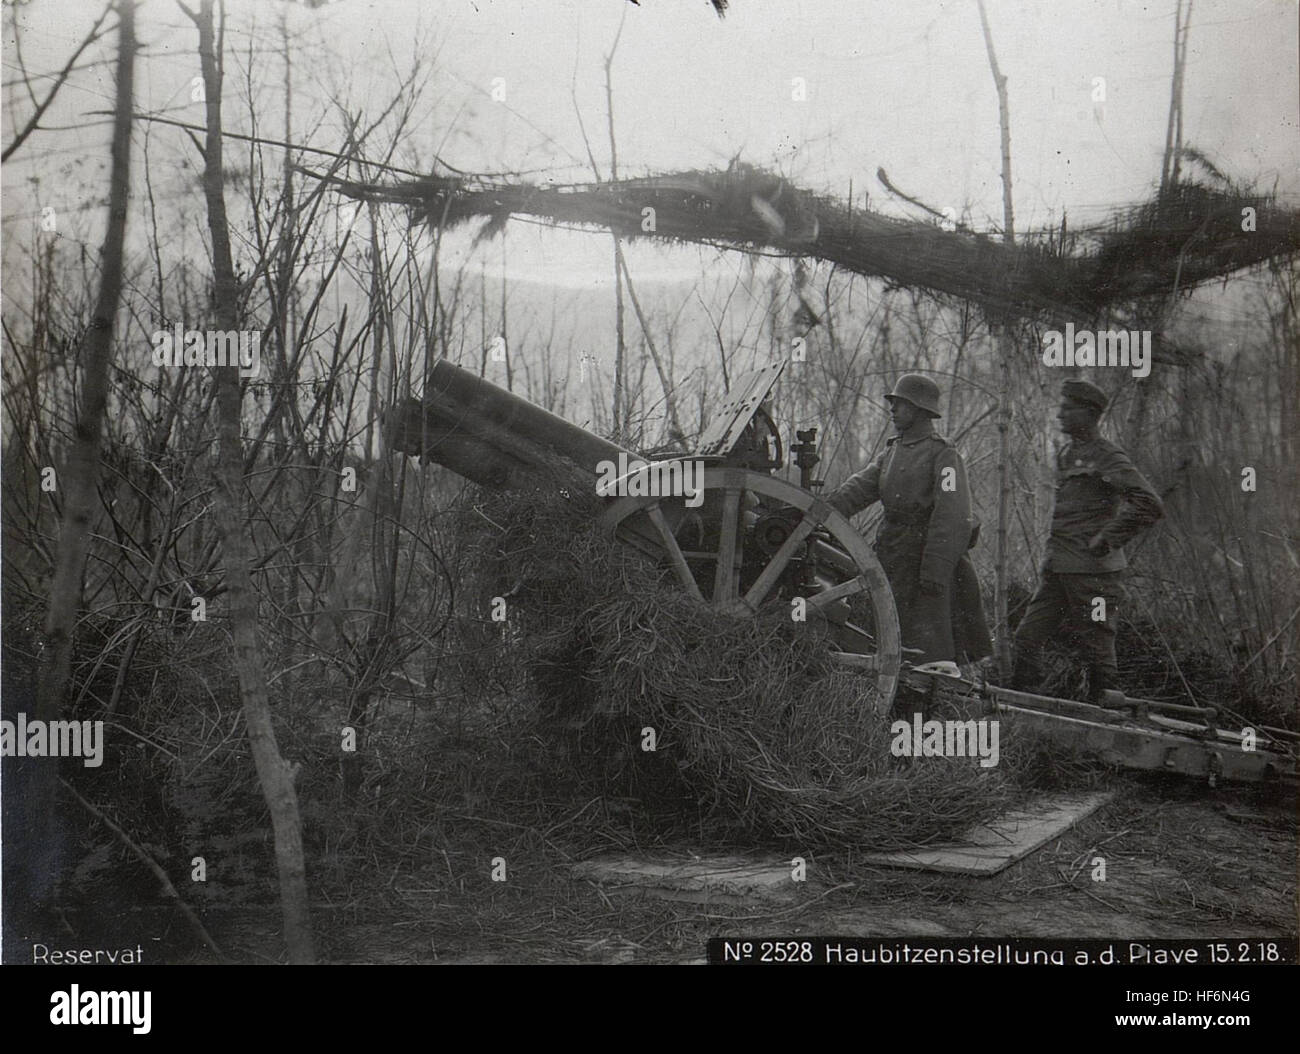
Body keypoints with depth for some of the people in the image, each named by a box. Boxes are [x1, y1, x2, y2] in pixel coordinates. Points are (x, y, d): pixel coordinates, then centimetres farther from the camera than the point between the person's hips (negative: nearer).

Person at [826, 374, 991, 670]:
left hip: (926, 554, -8)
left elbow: (952, 516, -15)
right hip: (892, 554, 8)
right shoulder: (892, 452, 18)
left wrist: (935, 570, -23)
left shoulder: (943, 454, -7)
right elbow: (861, 487, 7)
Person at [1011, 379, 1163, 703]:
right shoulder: (1067, 455, 15)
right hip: (1058, 567, 9)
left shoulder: (1107, 458, -12)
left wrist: (1107, 539, -17)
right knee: (1028, 637, 7)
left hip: (1093, 570, -9)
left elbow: (1150, 505, -21)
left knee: (1097, 647, -1)